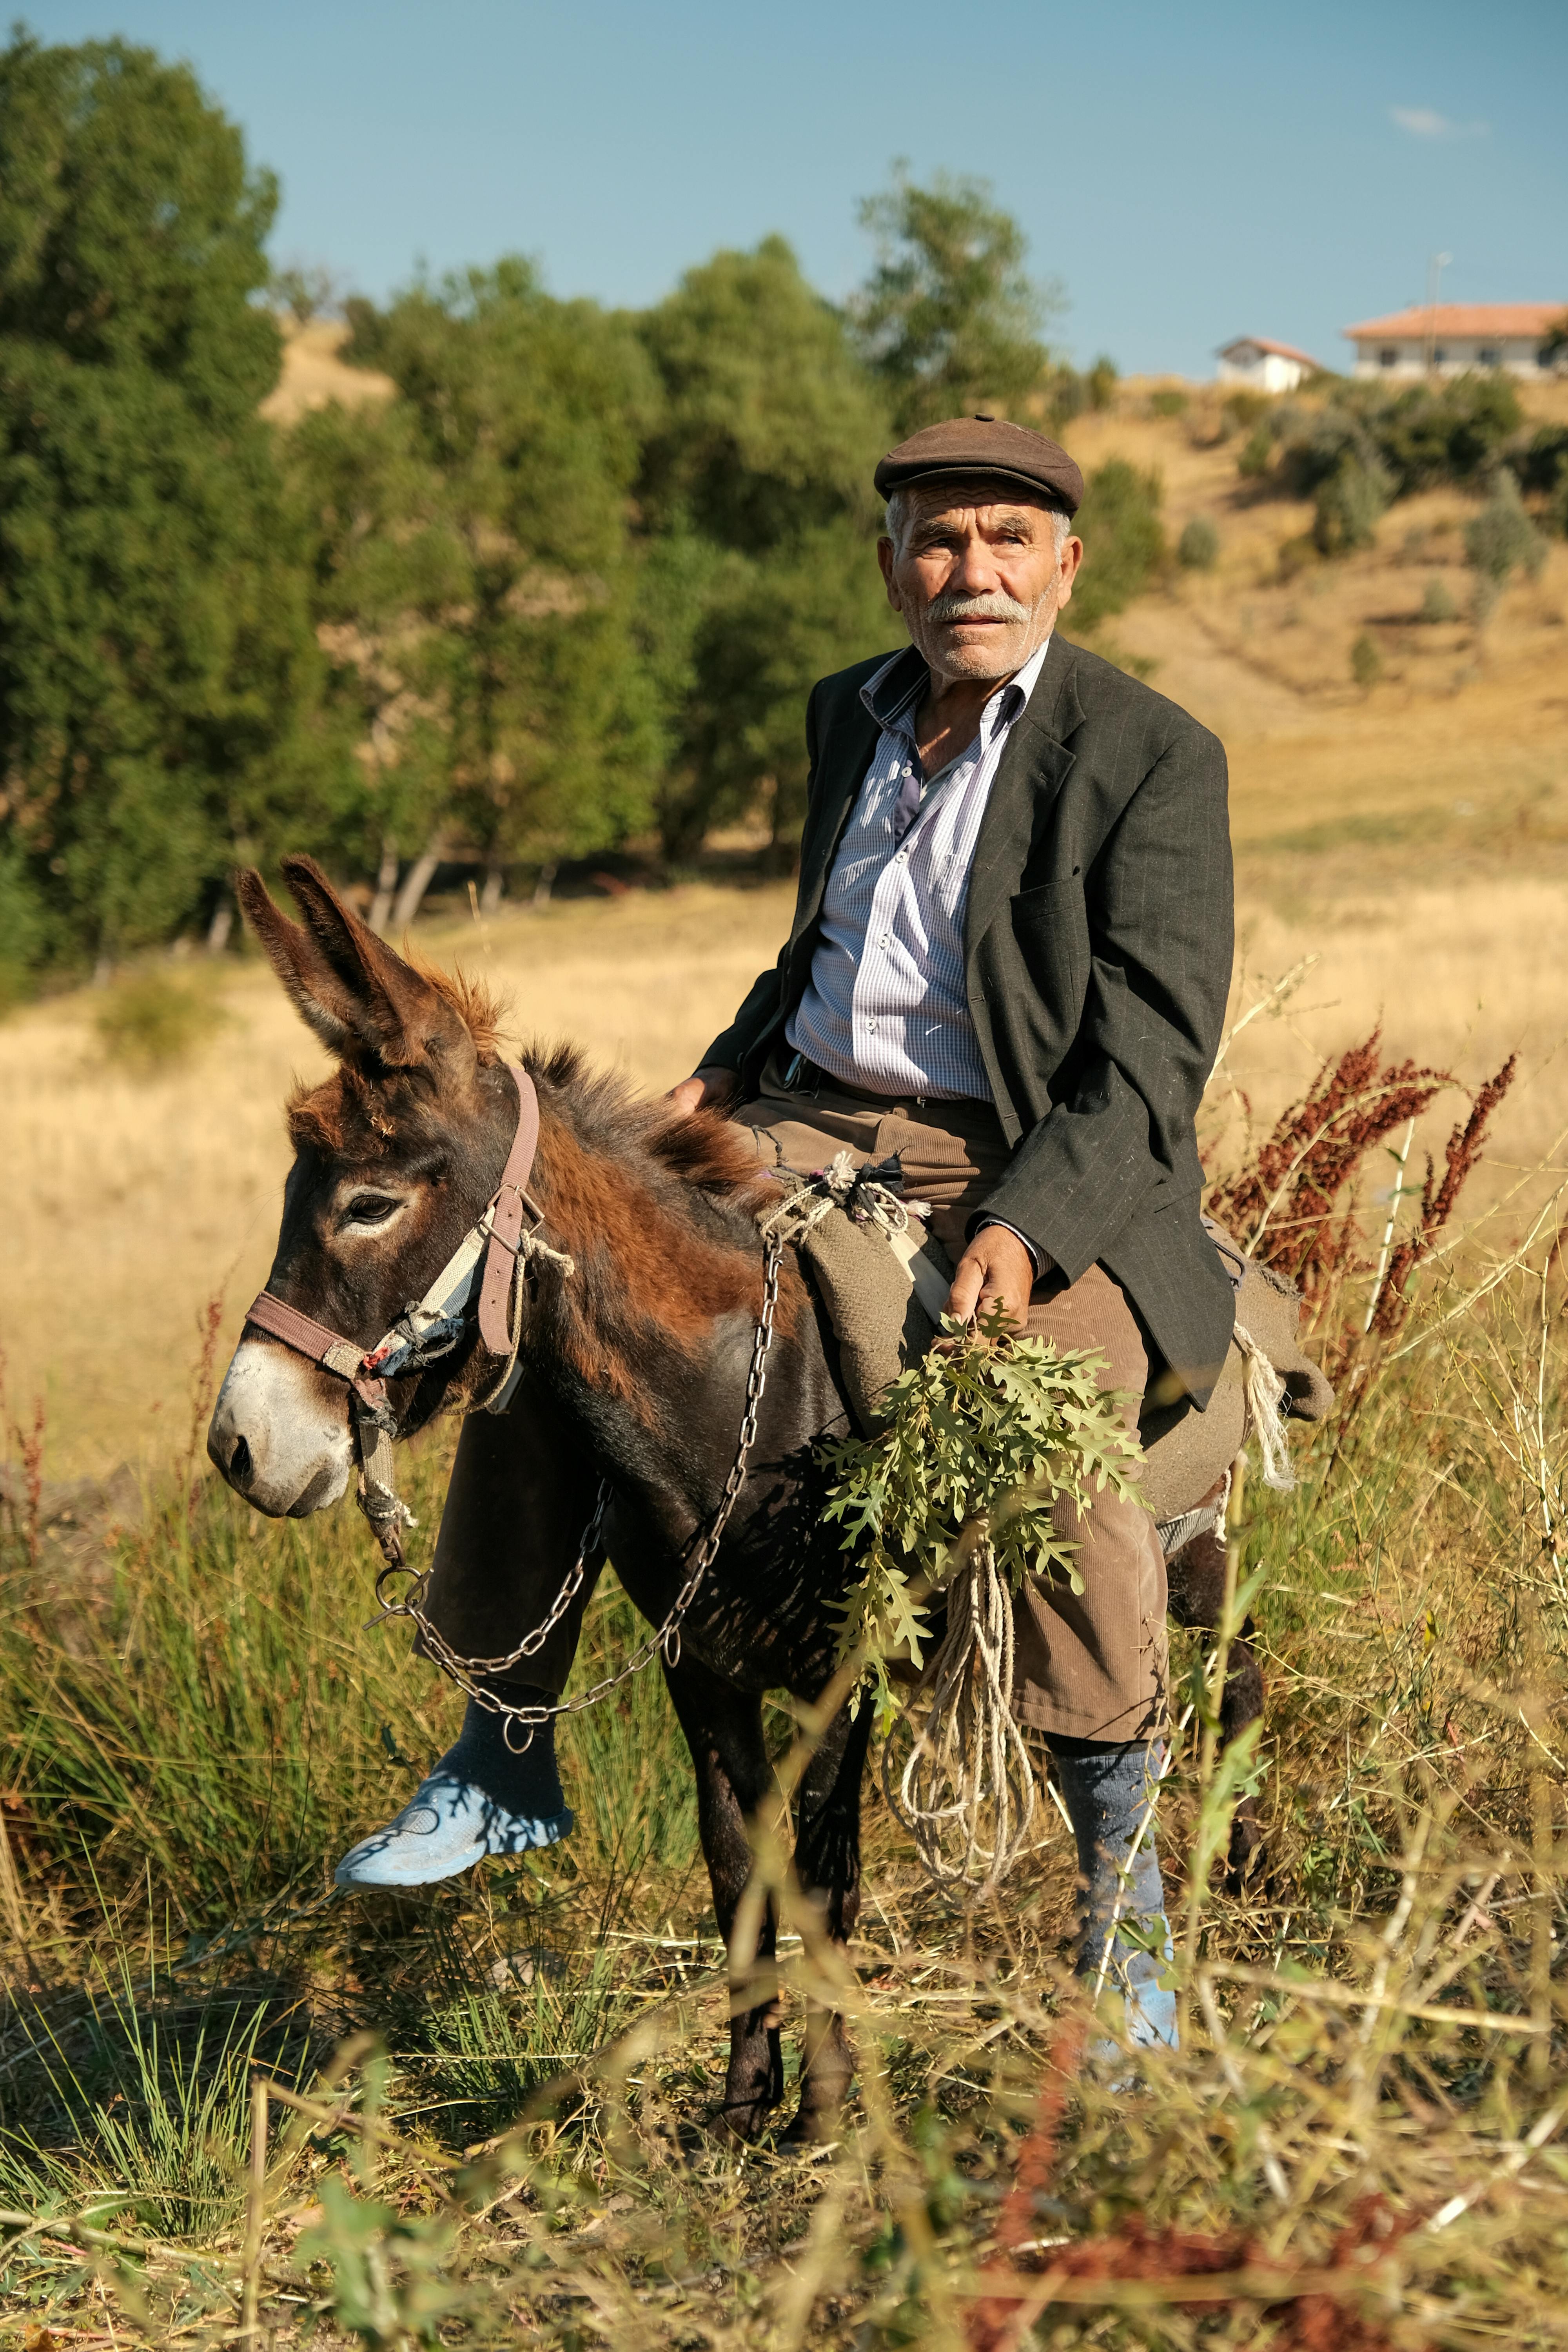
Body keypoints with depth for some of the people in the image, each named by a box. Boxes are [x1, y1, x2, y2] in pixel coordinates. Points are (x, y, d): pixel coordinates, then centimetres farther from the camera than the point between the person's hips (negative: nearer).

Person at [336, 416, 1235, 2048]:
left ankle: (1124, 1903, -20)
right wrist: (726, 1074, 8)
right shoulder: (848, 717, 14)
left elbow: (1150, 1062, -15)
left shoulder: (1152, 756, -7)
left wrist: (1022, 1231, -30)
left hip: (1042, 1175, -6)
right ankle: (505, 1759, 1)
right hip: (815, 1133, 7)